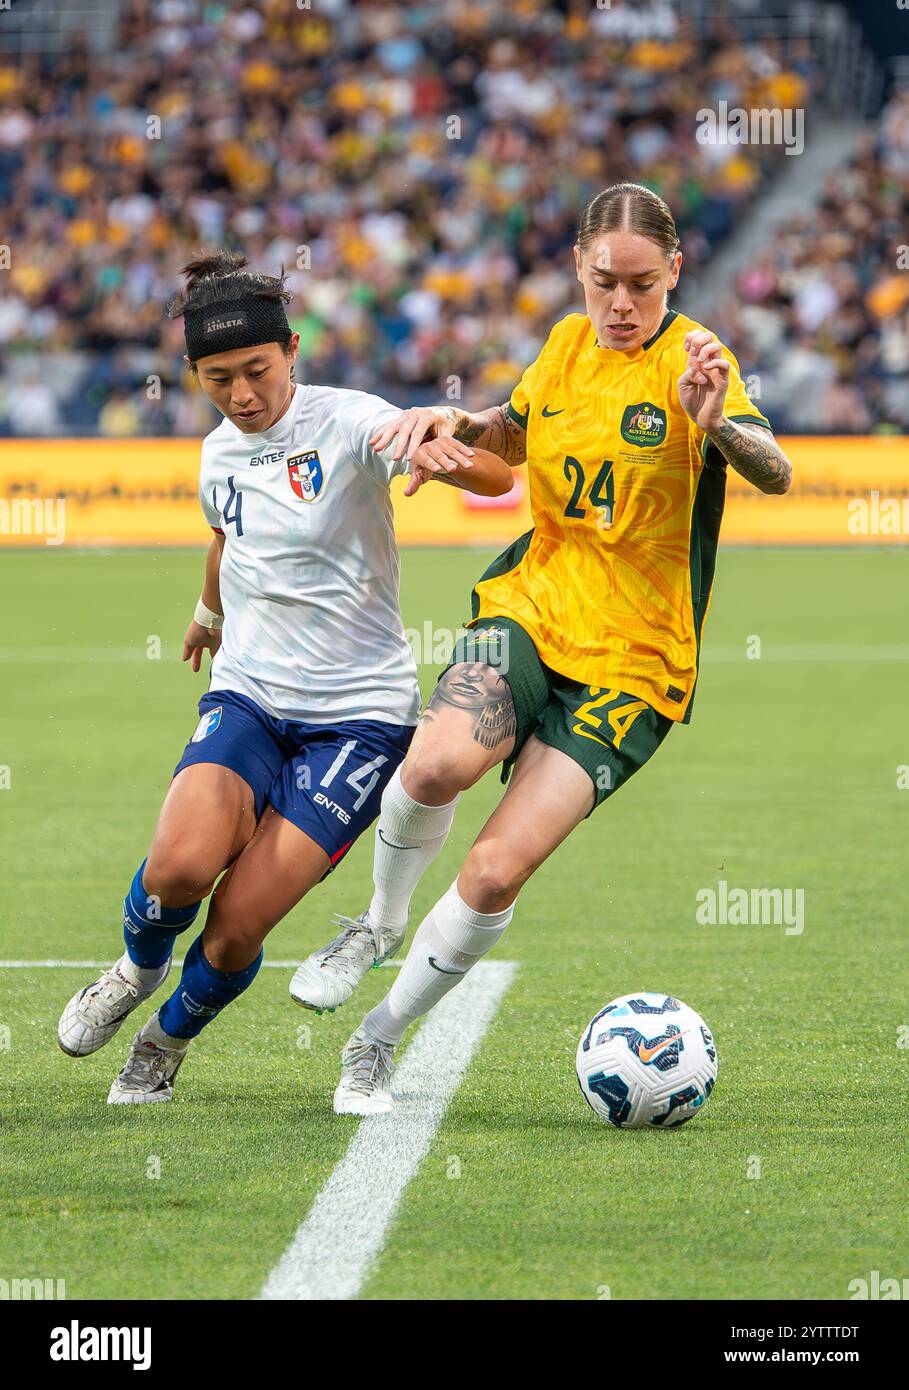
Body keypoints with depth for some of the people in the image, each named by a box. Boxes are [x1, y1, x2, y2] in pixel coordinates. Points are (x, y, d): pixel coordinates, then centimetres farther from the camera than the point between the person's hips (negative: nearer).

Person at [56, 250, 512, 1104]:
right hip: (247, 695, 4)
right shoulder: (218, 455, 6)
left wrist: (447, 457, -50)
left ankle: (169, 1040, 19)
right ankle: (139, 967, 8)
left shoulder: (347, 424, -13)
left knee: (240, 922, -13)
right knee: (181, 863, -26)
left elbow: (496, 477, -27)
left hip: (359, 714, -4)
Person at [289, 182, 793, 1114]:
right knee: (439, 763, -30)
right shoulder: (569, 342, 7)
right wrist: (451, 422, 7)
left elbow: (774, 474, -27)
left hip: (633, 663, -3)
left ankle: (379, 1041, 8)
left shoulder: (692, 361, -10)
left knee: (496, 872, -15)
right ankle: (381, 922, 0)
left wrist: (716, 426, -48)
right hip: (530, 608, 3)